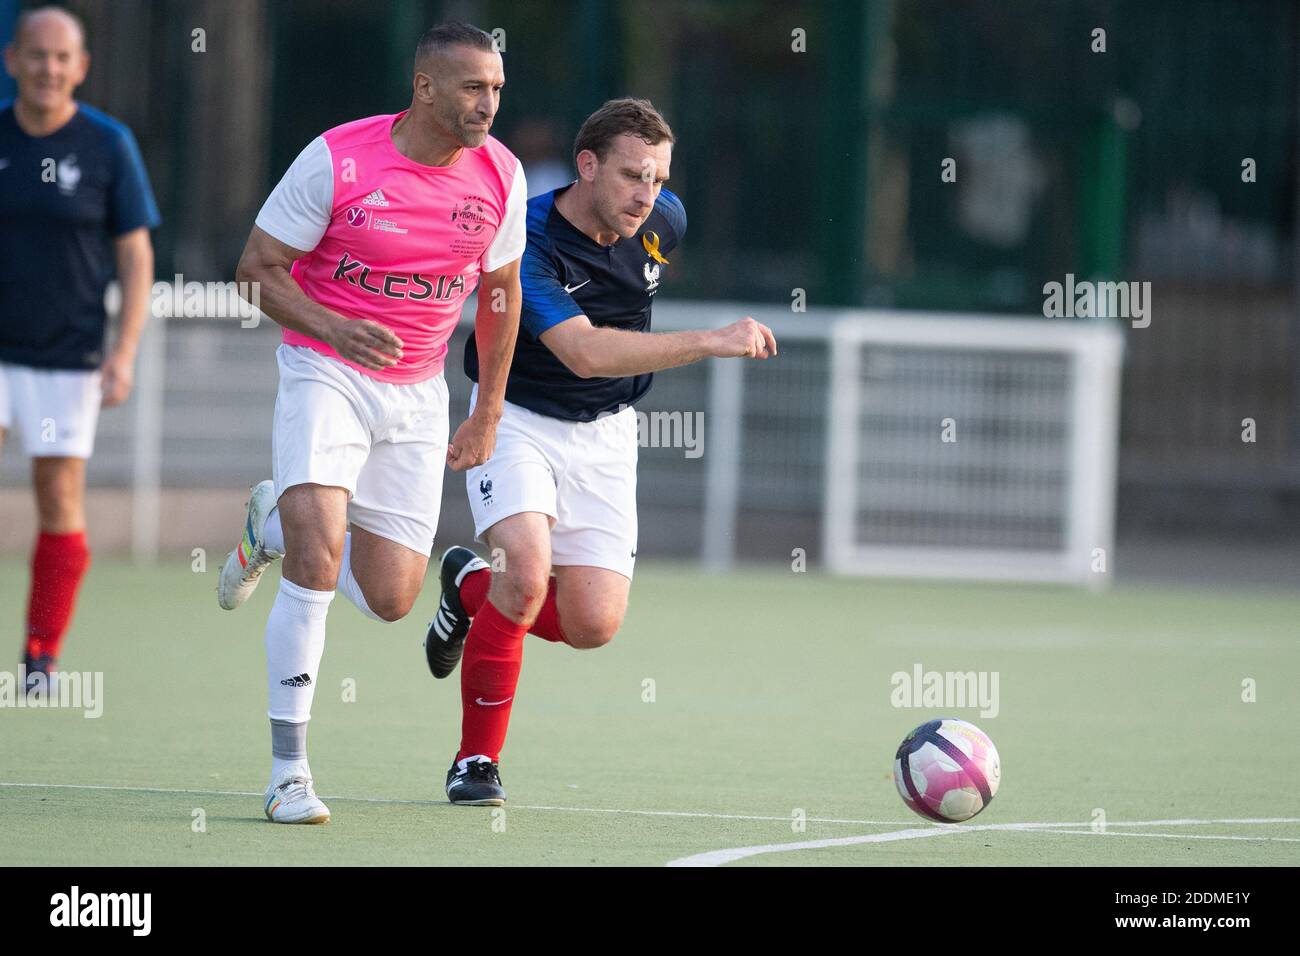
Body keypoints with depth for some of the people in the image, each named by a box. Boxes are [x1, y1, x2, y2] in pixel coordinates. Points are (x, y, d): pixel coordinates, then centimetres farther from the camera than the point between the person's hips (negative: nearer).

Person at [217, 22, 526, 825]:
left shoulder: (500, 175, -4)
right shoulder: (337, 160, -16)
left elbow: (499, 290, 12)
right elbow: (258, 266, -9)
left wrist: (488, 414, 13)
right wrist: (334, 328, -26)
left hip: (417, 395, 4)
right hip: (325, 371, -4)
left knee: (389, 599, 2)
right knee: (317, 551, -25)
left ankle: (276, 524, 35)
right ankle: (290, 769, -17)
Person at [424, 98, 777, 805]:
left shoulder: (663, 222, -8)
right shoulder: (525, 242, -27)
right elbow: (584, 351, -40)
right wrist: (710, 342, -47)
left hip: (604, 430, 5)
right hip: (515, 419, -5)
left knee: (592, 624, -7)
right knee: (528, 572, -28)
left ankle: (470, 587, 25)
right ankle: (477, 758, -9)